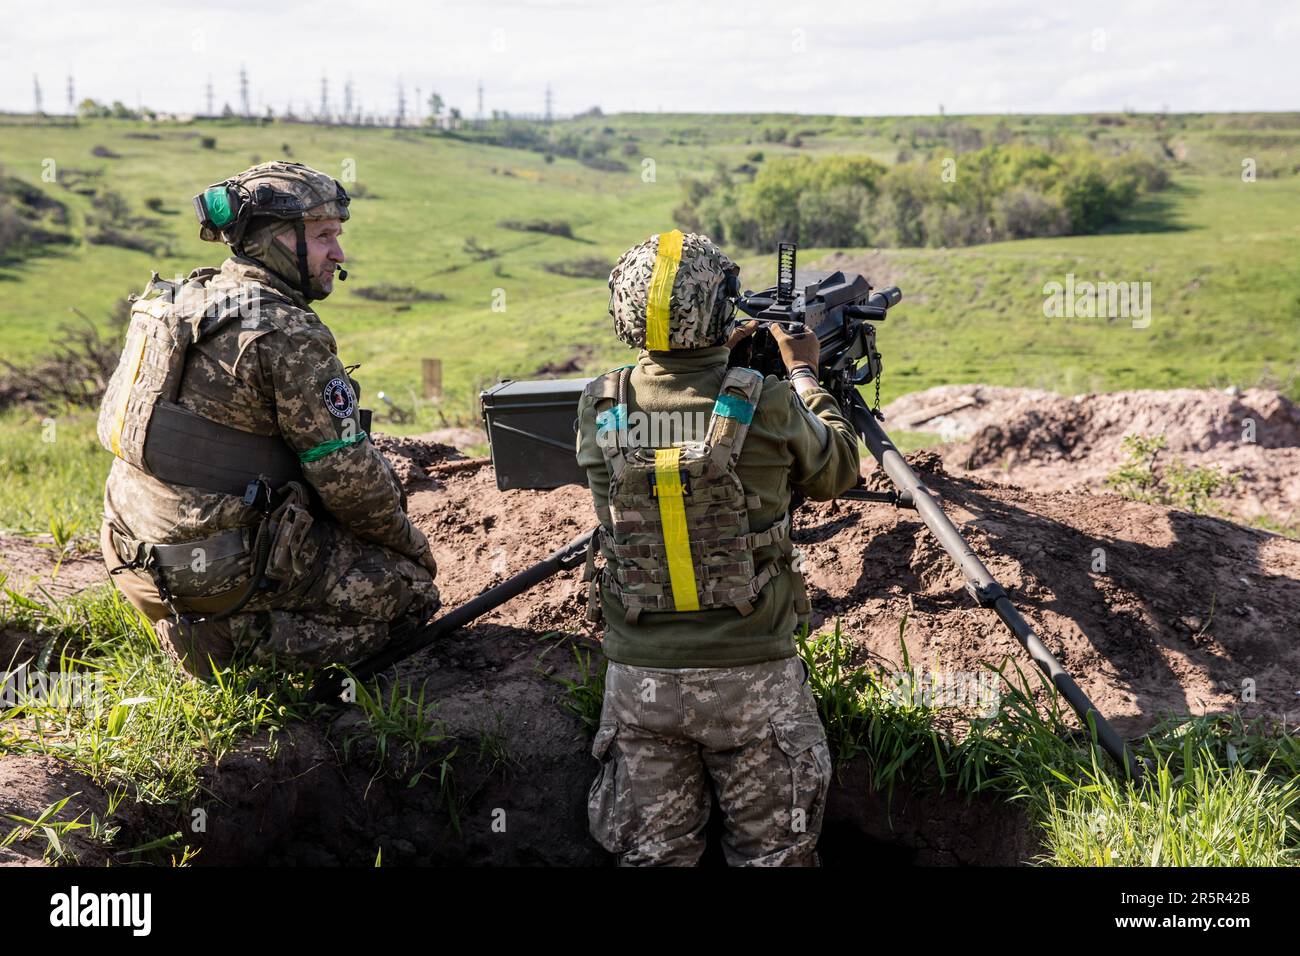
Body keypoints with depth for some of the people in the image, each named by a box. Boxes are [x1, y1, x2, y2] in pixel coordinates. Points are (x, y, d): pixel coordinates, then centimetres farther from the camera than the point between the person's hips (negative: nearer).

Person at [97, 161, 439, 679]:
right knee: (411, 587, 3)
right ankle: (239, 634, -5)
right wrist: (408, 540, 3)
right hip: (219, 569, -9)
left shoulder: (183, 300, 10)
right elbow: (348, 478, -16)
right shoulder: (288, 333, -18)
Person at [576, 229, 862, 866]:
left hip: (639, 678, 2)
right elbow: (837, 471, 8)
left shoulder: (598, 410, -5)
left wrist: (715, 355, 26)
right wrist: (804, 373, 22)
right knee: (773, 854, 14)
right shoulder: (768, 405, -13)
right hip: (752, 674, -2)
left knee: (651, 855, 15)